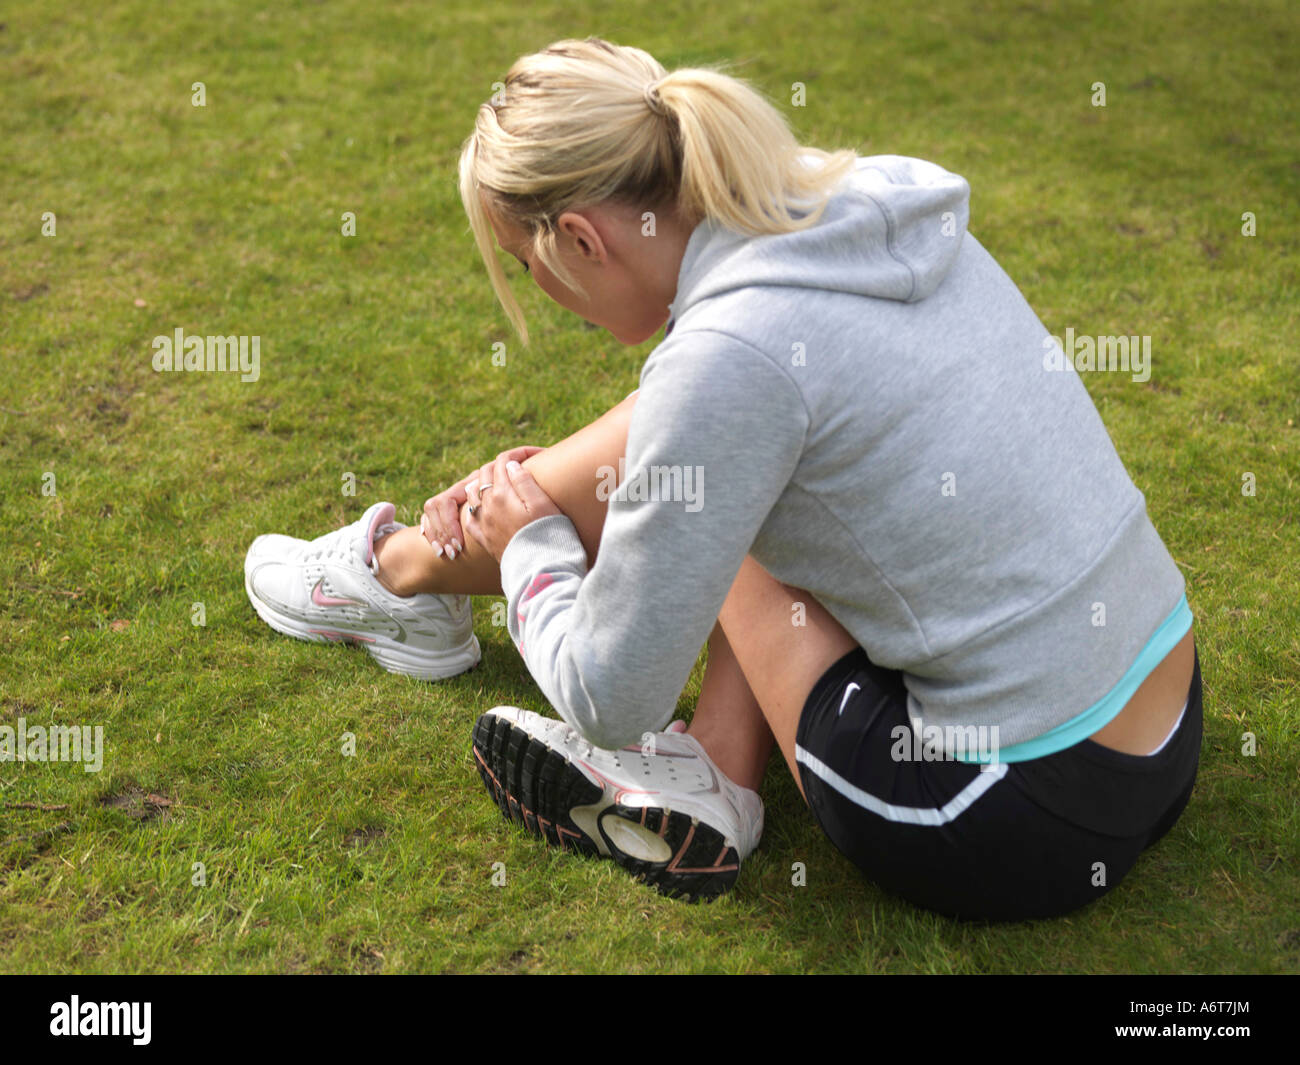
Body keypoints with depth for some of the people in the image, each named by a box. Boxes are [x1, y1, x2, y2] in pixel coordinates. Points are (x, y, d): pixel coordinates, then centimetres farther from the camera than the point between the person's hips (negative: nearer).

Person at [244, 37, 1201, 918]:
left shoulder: (728, 358, -22)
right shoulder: (866, 208, 1)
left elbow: (608, 700, -13)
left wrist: (529, 542, 6)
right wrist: (555, 480, 18)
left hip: (1029, 824, -7)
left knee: (675, 465, 3)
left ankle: (401, 576, 28)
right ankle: (710, 789, 8)